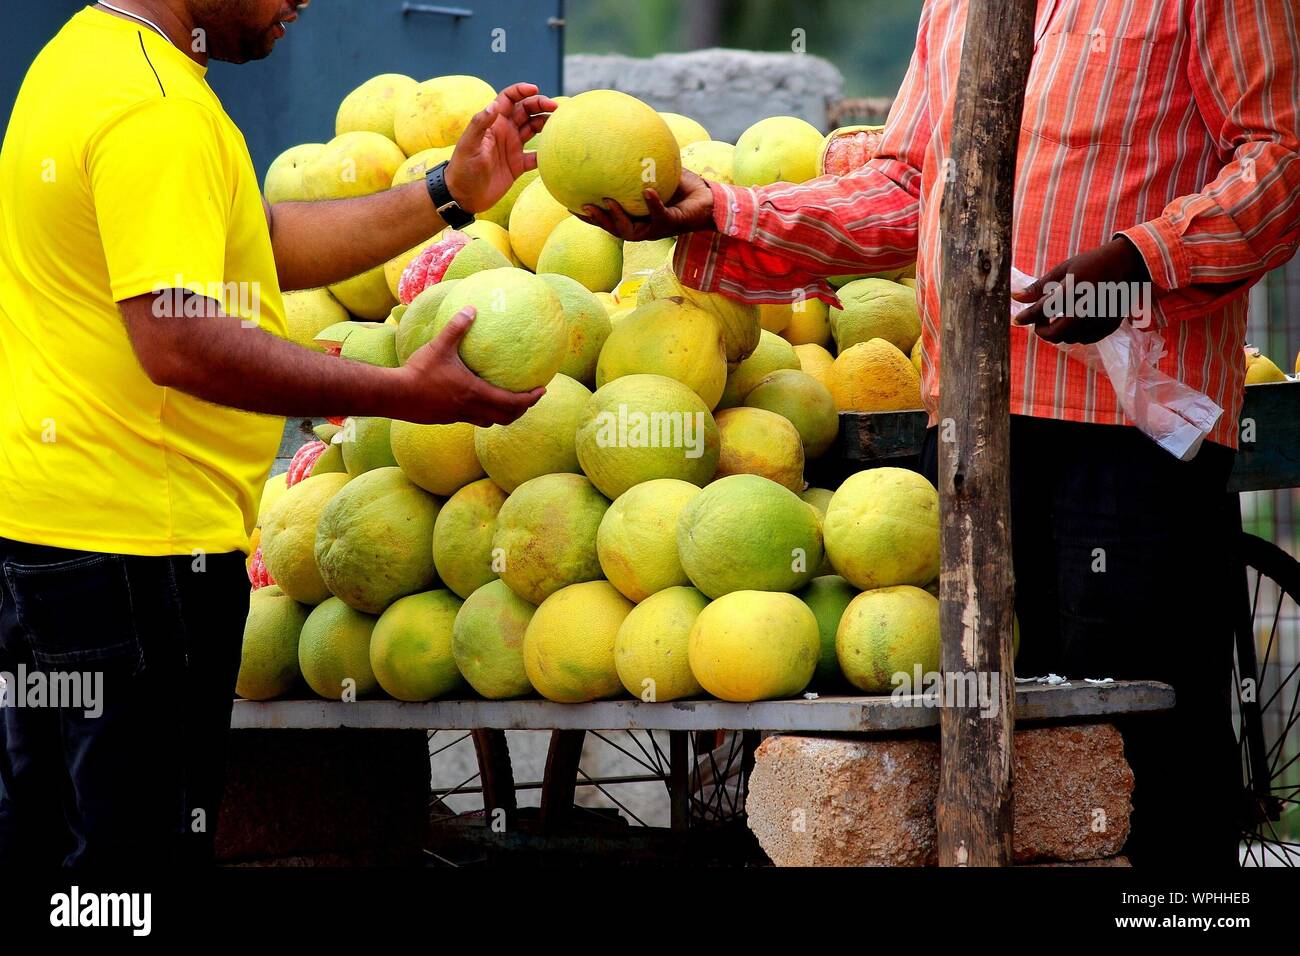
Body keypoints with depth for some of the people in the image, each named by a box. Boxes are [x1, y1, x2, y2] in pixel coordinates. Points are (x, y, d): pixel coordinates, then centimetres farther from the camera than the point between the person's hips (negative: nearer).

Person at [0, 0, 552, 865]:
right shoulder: (156, 109, -20)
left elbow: (260, 244, 17)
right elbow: (178, 341, -28)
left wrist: (451, 195, 13)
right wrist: (402, 393, -23)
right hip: (134, 533, -11)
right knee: (142, 836, -2)